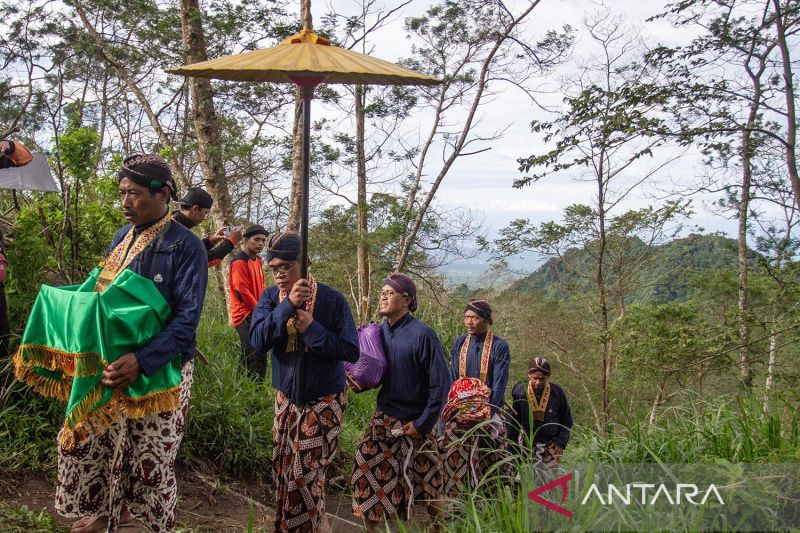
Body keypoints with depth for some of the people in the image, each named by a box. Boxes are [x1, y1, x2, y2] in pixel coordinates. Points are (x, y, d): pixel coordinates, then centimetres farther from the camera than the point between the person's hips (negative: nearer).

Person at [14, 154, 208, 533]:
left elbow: (187, 318, -19)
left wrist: (141, 361, -28)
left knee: (151, 458, 5)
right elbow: (100, 293, 17)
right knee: (85, 441, 12)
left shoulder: (185, 245, -13)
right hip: (109, 365, 7)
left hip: (159, 371, -6)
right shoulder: (121, 238, 8)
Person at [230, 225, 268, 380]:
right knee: (253, 355, -12)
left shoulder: (258, 261, 15)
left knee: (260, 354, 11)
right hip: (245, 315, -9)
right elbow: (241, 291, -19)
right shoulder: (239, 262, -14)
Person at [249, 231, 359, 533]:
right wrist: (287, 306, -31)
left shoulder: (331, 299, -15)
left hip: (324, 399, -4)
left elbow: (351, 351, -16)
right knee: (282, 468, 12)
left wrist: (312, 327, -24)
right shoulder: (270, 298, -4)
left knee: (305, 473, -3)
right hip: (286, 396, 4)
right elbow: (257, 339, -20)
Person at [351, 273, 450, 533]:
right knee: (367, 475, 2)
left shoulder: (422, 334, -16)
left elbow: (440, 383, -16)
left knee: (428, 484, 8)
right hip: (383, 419, 5)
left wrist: (423, 424, -14)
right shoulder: (379, 332, 2)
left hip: (413, 423, -5)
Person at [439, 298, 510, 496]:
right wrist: (453, 411, -5)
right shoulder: (459, 344, 7)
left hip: (489, 415, -3)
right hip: (459, 413, 3)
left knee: (486, 463, -1)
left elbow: (499, 384, -10)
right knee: (456, 462, 0)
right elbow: (452, 380, 7)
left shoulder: (499, 347, -5)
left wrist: (486, 414, -18)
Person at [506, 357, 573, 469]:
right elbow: (513, 422, 4)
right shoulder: (520, 391, -5)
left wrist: (561, 441, -4)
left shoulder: (557, 392, -5)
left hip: (551, 446, 0)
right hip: (526, 445, 0)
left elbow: (567, 420, 7)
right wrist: (513, 449, 2)